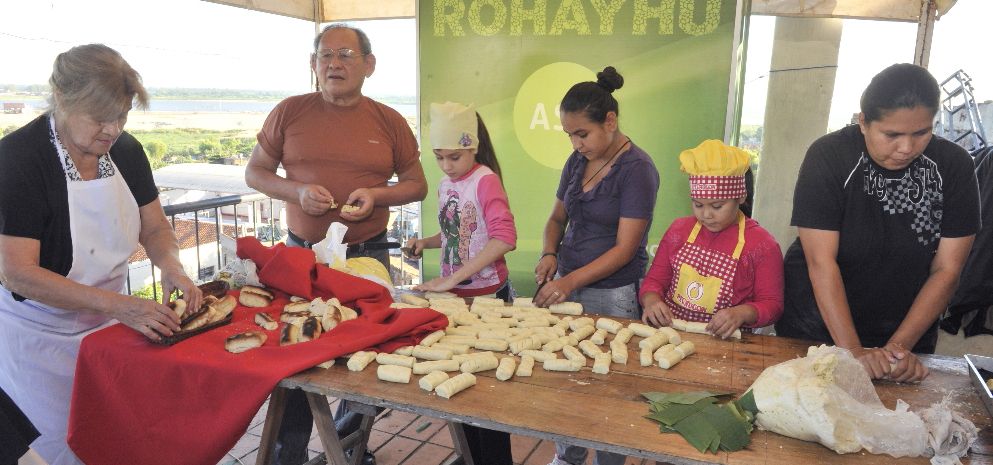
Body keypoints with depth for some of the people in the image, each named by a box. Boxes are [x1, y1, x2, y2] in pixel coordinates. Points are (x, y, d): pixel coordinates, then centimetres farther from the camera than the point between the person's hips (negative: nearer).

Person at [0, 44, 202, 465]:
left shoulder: (125, 150, -4)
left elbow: (155, 229, 6)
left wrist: (171, 267, -16)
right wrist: (117, 305, -33)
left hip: (107, 324, 5)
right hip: (40, 336, -5)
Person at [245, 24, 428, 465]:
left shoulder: (389, 122, 1)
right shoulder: (289, 112, 0)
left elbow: (417, 185, 7)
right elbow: (255, 172, 6)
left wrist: (376, 195, -13)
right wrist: (297, 191, -14)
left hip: (368, 255, 1)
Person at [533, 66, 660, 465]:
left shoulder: (637, 169, -15)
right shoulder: (577, 161, 5)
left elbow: (625, 248, -18)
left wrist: (571, 280, -25)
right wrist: (549, 253, -3)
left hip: (611, 295, -6)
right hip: (568, 285, 6)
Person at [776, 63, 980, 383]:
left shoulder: (954, 167, -11)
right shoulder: (829, 157, -19)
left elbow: (947, 270, -11)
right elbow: (821, 262, -24)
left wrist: (901, 346, -19)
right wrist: (853, 350, -28)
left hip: (908, 330, 2)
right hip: (819, 325, -2)